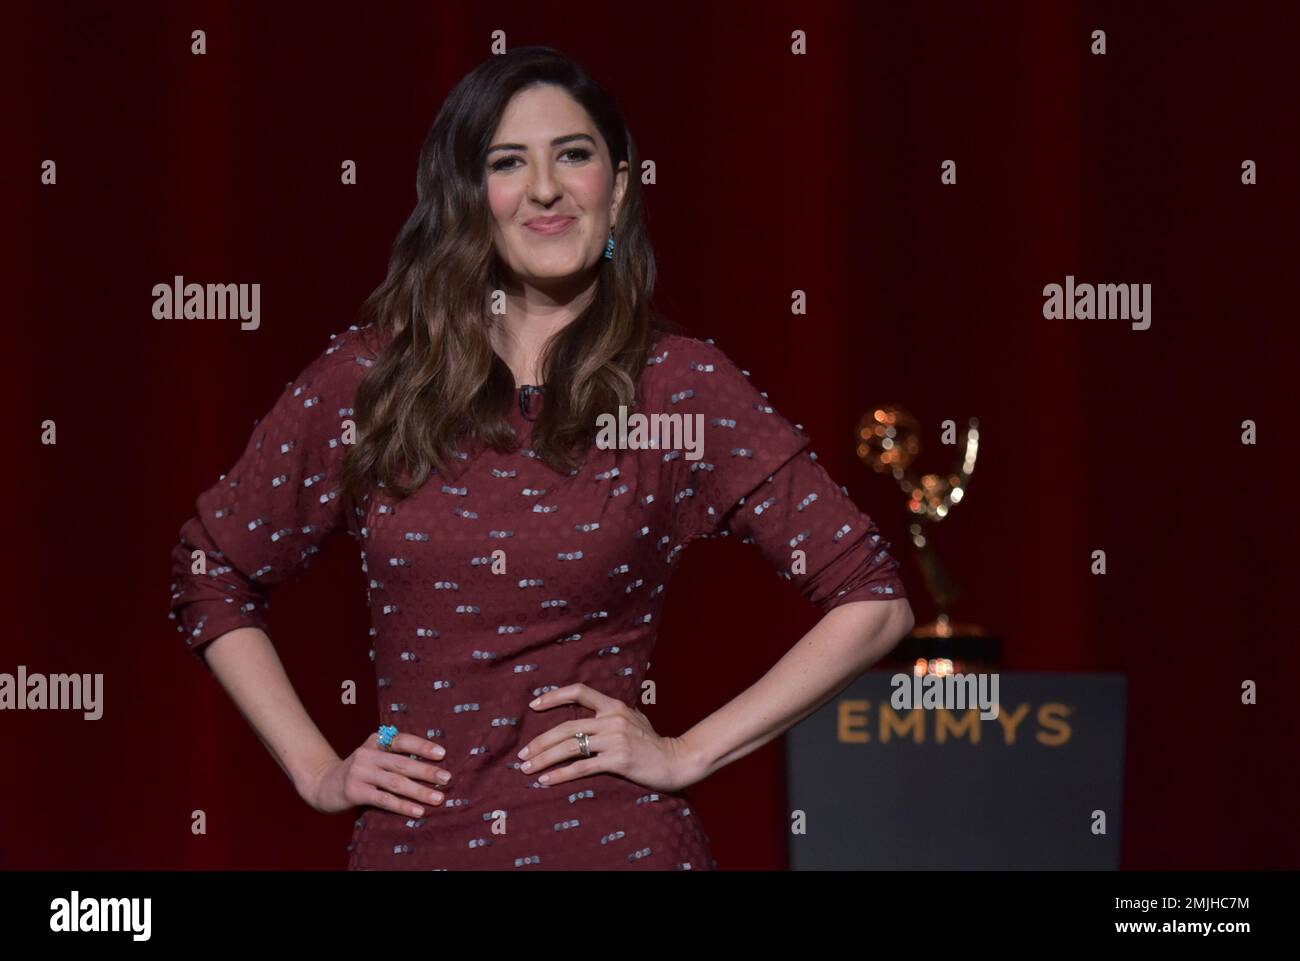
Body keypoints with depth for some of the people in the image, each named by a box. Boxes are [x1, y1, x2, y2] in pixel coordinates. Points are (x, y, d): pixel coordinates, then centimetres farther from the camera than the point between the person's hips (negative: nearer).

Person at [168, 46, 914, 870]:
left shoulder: (683, 384, -3)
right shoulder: (370, 376, 2)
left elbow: (874, 601, -3)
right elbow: (211, 573, 12)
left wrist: (689, 754, -7)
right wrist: (317, 770, 3)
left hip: (617, 840, -2)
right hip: (412, 841, 2)